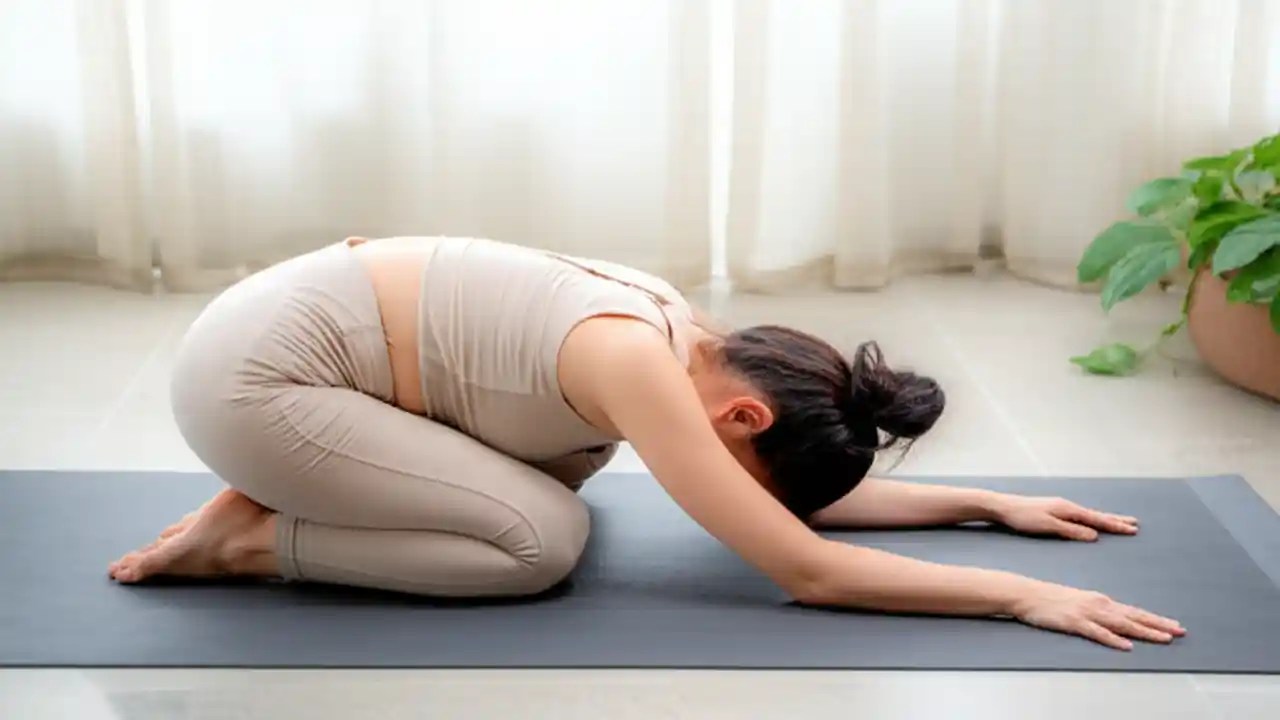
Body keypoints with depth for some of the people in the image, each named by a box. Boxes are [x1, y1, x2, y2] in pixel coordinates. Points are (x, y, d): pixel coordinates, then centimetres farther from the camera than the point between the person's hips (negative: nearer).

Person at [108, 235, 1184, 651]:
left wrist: (997, 503, 11)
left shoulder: (684, 332, 3)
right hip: (249, 372, -9)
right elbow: (808, 569, -24)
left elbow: (800, 492, 13)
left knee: (569, 461, 11)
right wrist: (1023, 593, -18)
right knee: (543, 539, -13)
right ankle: (252, 539, -2)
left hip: (298, 320, 9)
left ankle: (283, 492, 13)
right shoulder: (640, 367, -24)